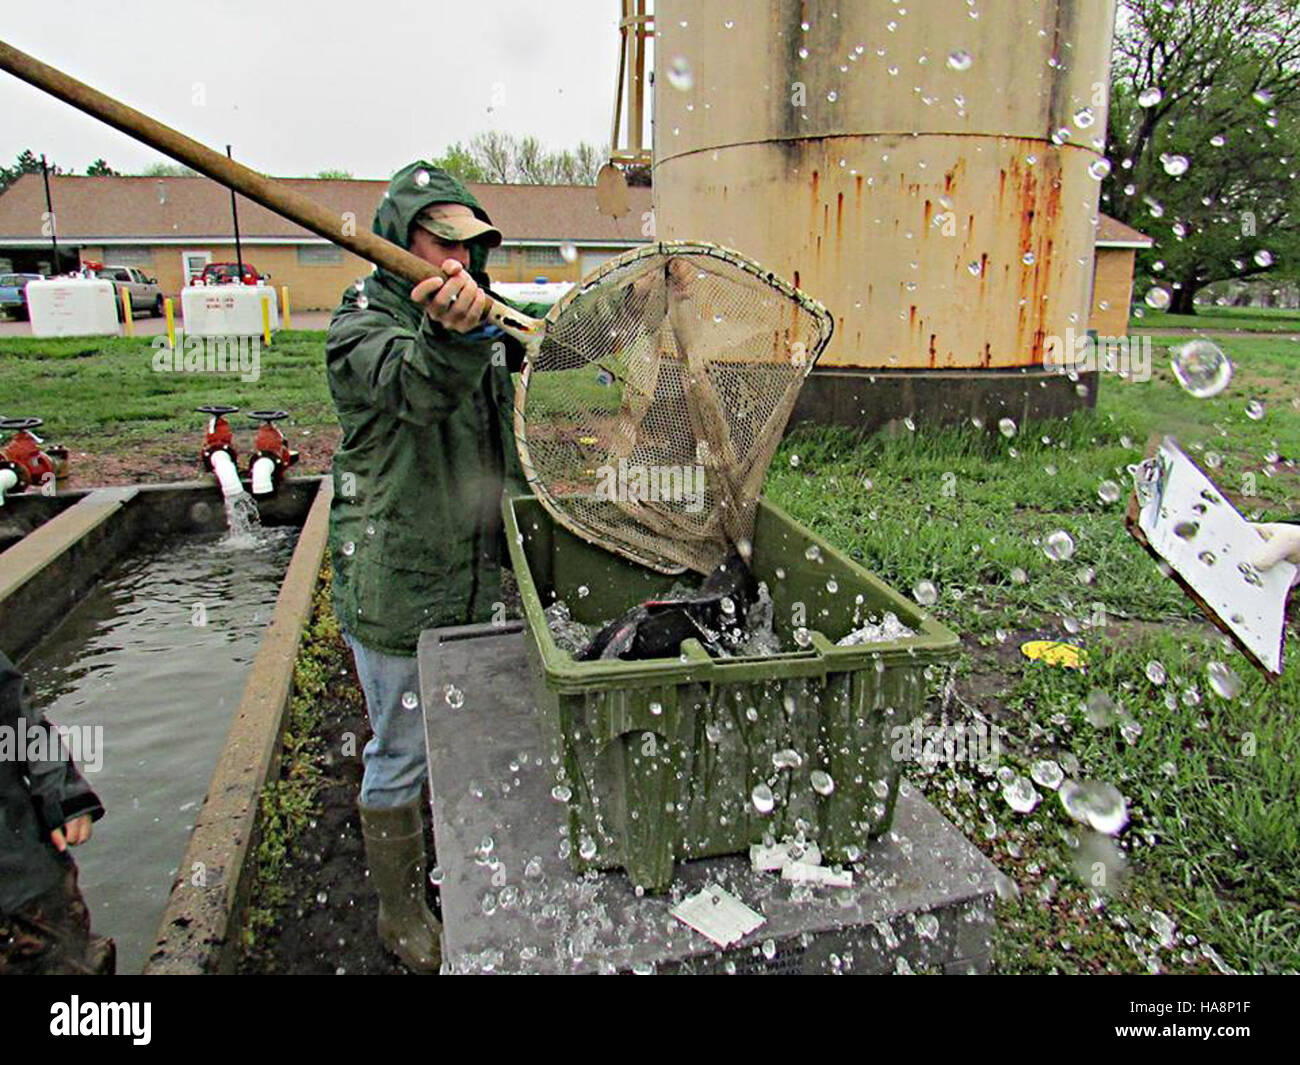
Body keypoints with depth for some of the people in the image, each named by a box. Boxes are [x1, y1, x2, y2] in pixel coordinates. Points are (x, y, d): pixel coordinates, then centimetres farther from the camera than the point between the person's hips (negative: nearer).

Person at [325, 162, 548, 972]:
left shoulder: (486, 322, 7)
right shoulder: (363, 326, -15)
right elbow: (416, 387, -37)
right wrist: (451, 333, -58)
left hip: (480, 577, 7)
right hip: (397, 591, -7)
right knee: (402, 757, 8)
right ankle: (402, 912, 31)